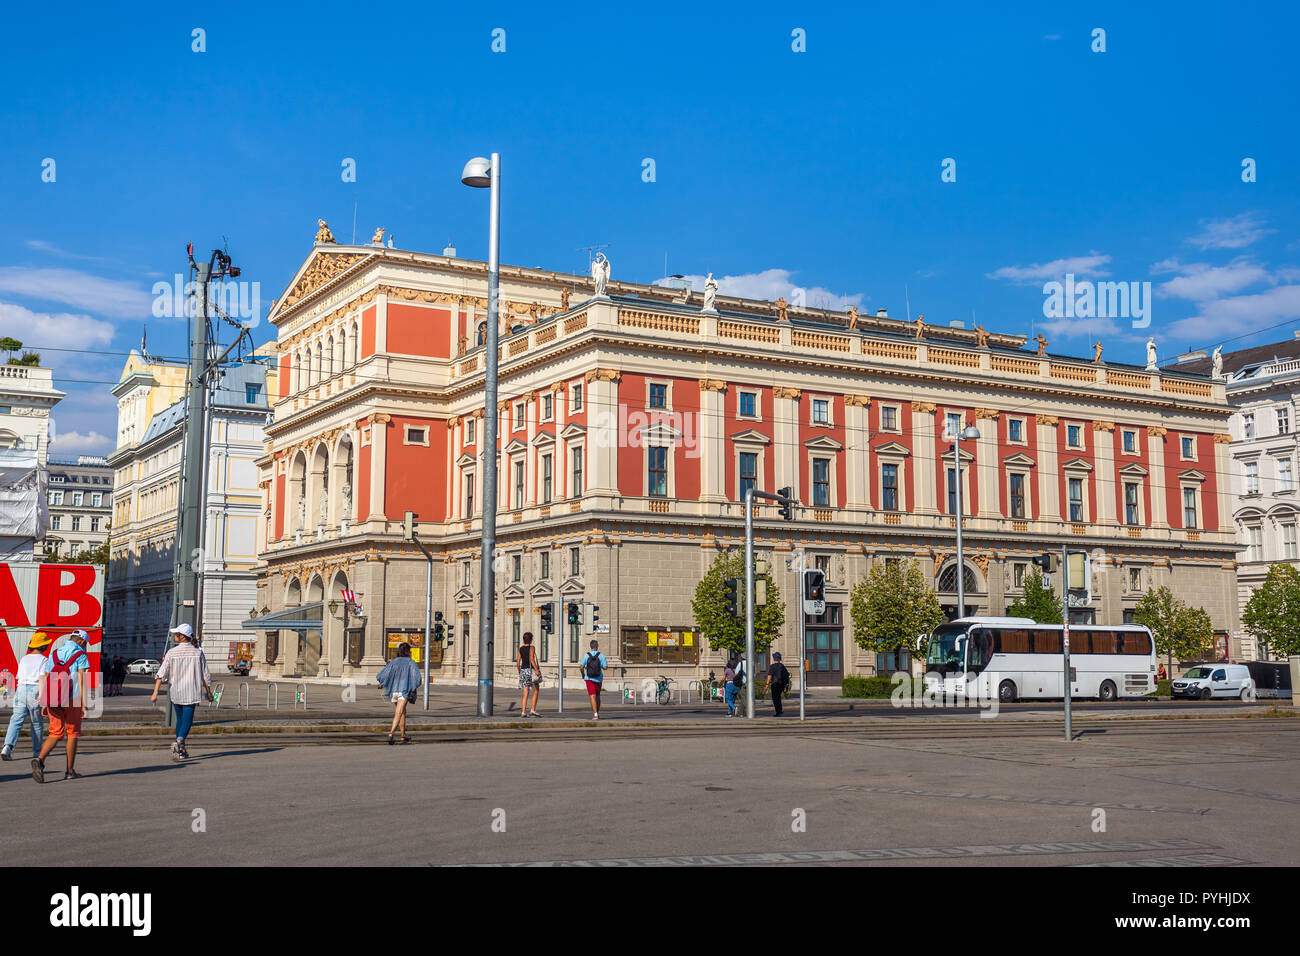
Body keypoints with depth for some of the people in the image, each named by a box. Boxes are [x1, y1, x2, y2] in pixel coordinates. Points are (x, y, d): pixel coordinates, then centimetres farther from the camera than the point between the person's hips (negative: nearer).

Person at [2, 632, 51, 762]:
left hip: (21, 689, 4)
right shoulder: (43, 660, -2)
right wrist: (41, 695, -20)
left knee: (16, 720, -3)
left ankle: (8, 746, -23)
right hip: (35, 691, -4)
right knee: (37, 723, 11)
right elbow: (42, 678, -14)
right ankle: (37, 751, 21)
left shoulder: (24, 659, 13)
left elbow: (19, 678, 18)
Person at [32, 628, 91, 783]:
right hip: (71, 700, -4)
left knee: (55, 734, 8)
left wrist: (44, 703, 14)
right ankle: (70, 771, 10)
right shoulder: (81, 655, 0)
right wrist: (83, 704, -8)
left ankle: (40, 759, -18)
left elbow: (46, 679, 12)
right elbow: (81, 680, -8)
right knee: (73, 733, 8)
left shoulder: (53, 653, 15)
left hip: (53, 700, 4)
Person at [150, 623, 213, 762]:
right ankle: (179, 743, -26)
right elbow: (205, 675, 2)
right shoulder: (198, 653, -2)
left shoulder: (172, 653, -4)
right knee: (187, 720, 0)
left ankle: (180, 750, 21)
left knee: (180, 720, 16)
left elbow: (161, 673, -8)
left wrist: (155, 692, -6)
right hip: (191, 692, -1)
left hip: (175, 692, 1)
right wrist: (209, 692, 12)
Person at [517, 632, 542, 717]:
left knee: (525, 693, 3)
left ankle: (523, 712, -6)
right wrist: (537, 670, -21)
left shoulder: (520, 648, 8)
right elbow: (531, 659, -20)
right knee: (536, 691, 9)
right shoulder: (532, 648, -6)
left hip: (523, 671, 5)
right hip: (531, 670, -5)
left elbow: (518, 662, 8)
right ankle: (533, 710, 1)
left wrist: (519, 672, 19)